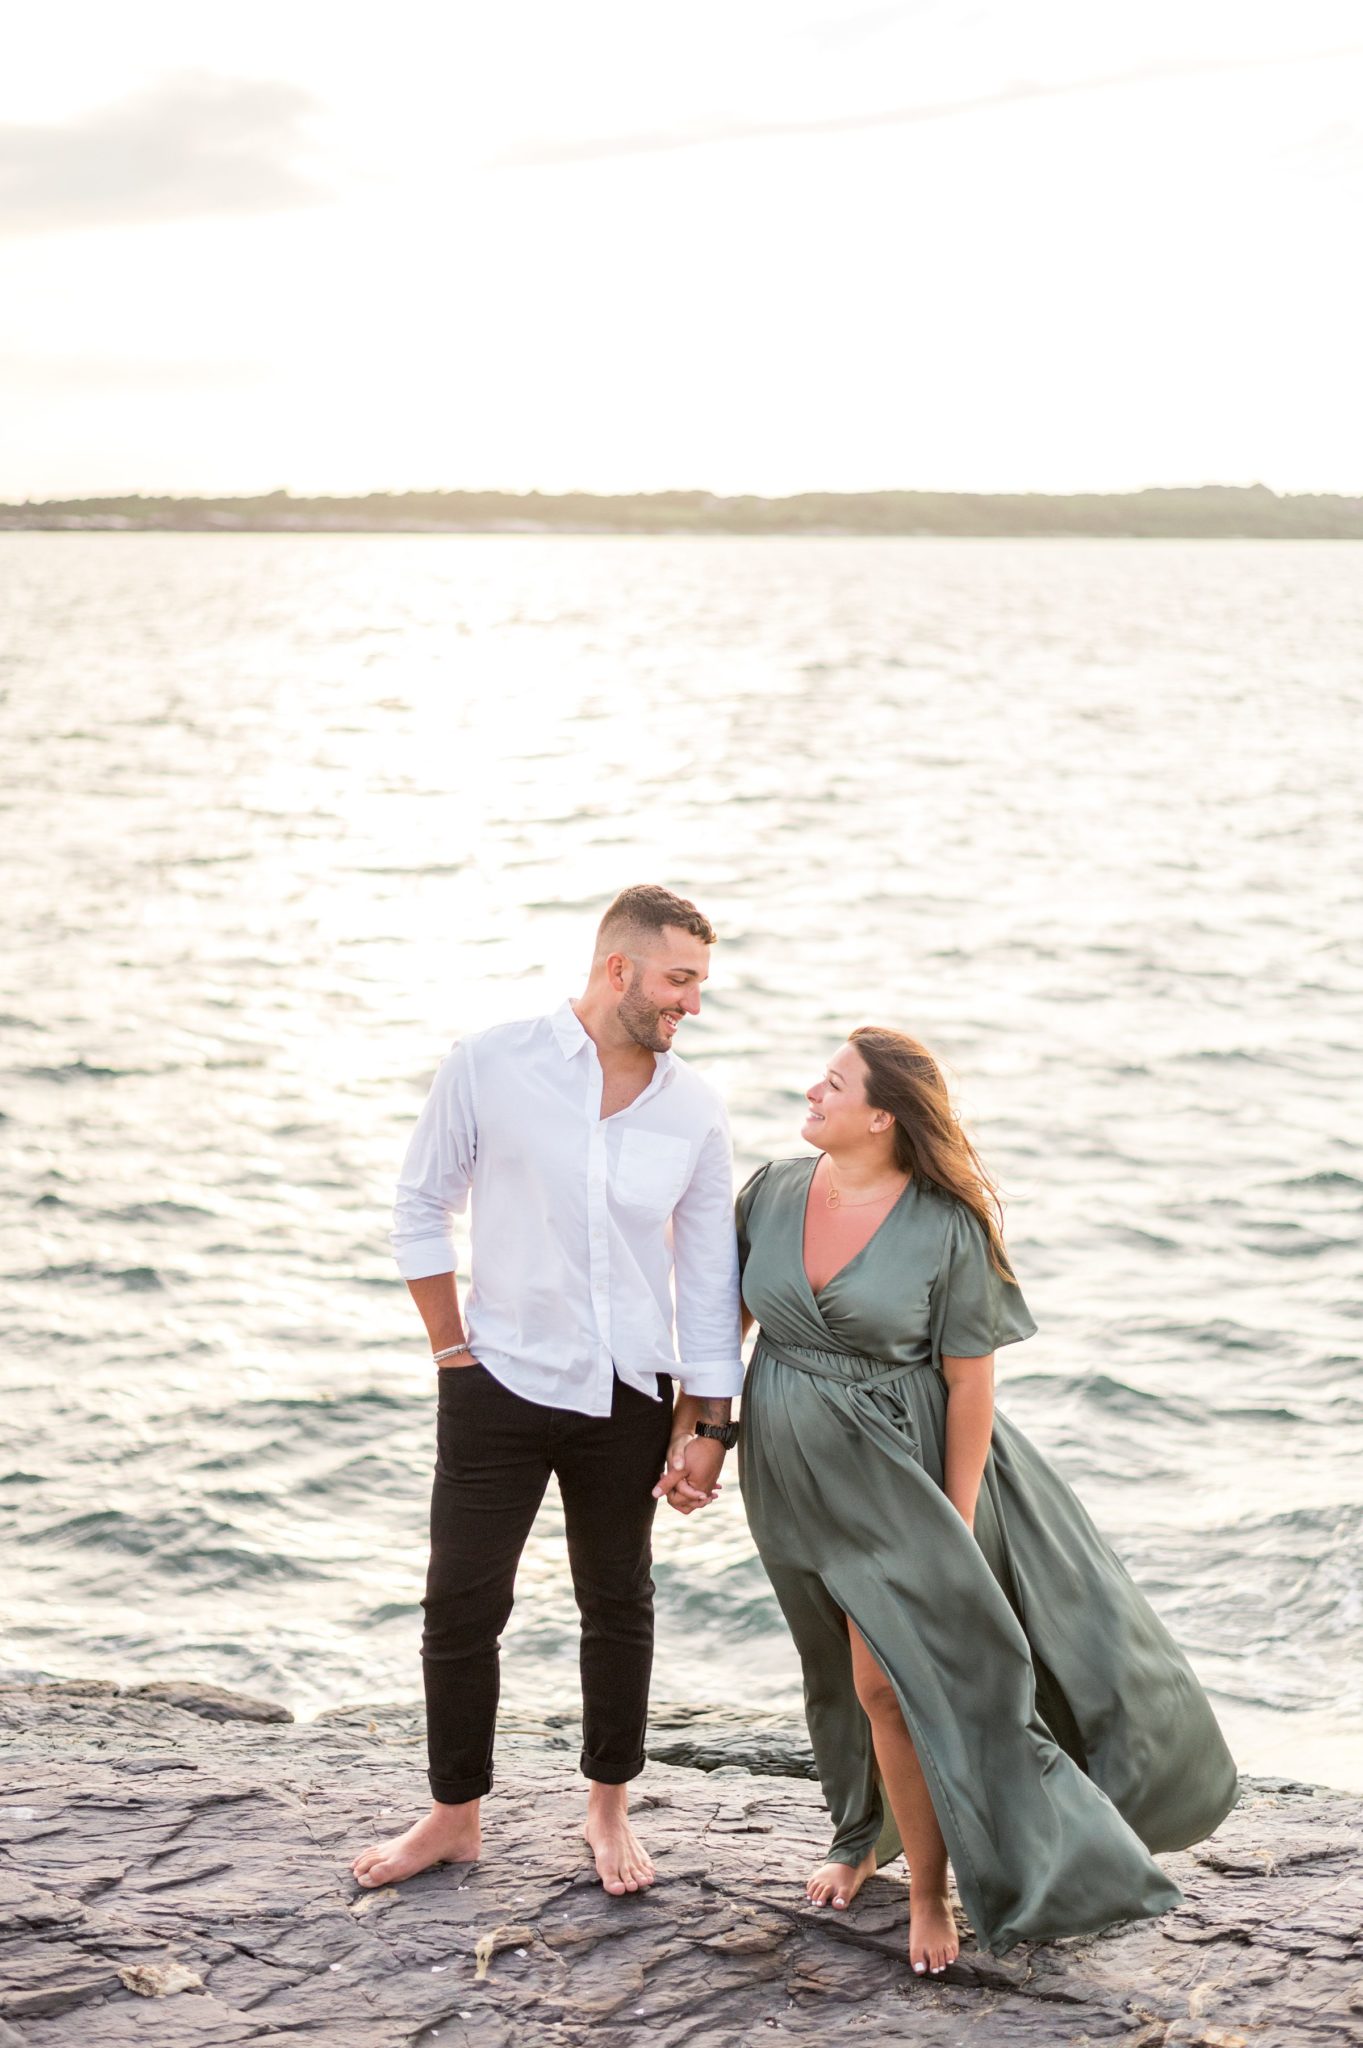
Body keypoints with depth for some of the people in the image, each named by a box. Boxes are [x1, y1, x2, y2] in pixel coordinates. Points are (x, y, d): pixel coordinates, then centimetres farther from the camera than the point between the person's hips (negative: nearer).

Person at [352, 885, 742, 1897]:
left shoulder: (695, 1109, -2)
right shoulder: (492, 1064, -9)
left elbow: (710, 1273, 3)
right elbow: (421, 1209, 1)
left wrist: (706, 1422, 1)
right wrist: (453, 1349, -1)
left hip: (627, 1397, 2)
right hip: (499, 1387, -2)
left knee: (619, 1607, 12)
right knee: (462, 1606, 5)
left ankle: (610, 1808, 30)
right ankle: (455, 1815, 23)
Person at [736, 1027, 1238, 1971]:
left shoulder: (946, 1228, -18)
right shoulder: (772, 1192, -5)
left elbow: (970, 1380, -13)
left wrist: (957, 1519, -12)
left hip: (894, 1475, -5)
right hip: (792, 1476, 5)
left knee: (891, 1682, -7)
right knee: (843, 1675, 20)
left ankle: (930, 1892, 11)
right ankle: (867, 1836, 44)